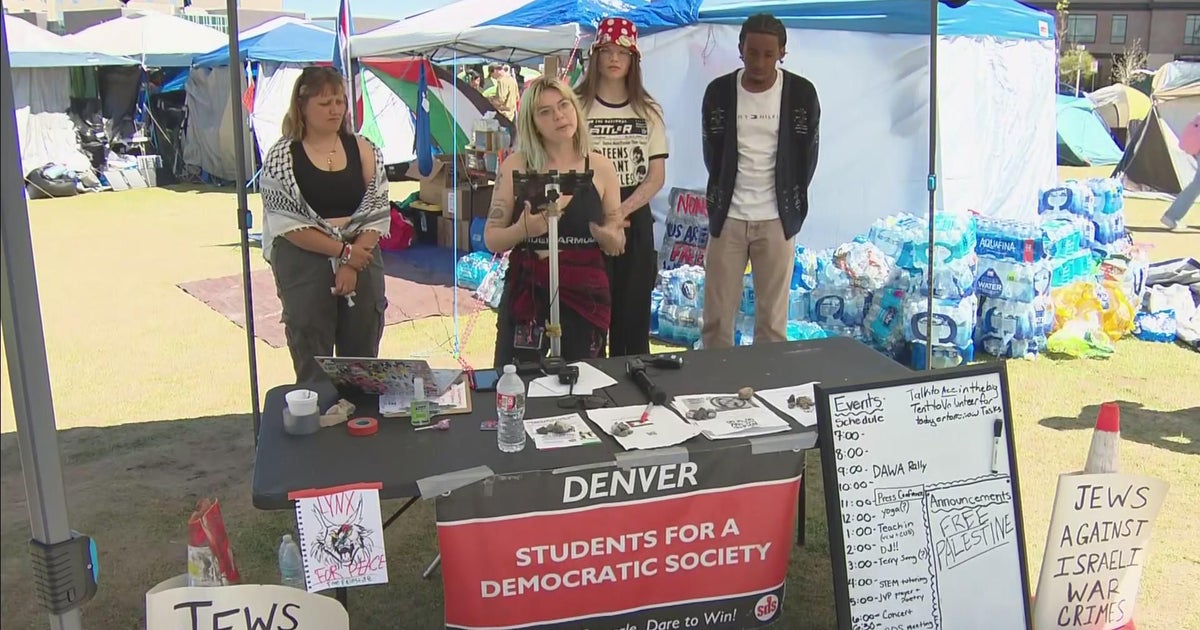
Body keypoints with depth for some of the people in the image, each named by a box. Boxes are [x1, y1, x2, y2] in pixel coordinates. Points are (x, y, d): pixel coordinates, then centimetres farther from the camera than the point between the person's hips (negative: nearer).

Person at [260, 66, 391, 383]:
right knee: (313, 370, 3)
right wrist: (343, 251, -13)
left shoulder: (363, 149, 7)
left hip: (361, 263, 3)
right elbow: (285, 222, -8)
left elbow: (378, 211, 1)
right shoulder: (282, 157, -2)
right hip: (304, 268, -3)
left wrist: (353, 264, -11)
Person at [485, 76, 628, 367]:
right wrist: (523, 229, -18)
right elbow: (492, 240, 1)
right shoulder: (515, 166, -1)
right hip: (526, 293, -1)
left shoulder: (600, 167, 2)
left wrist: (609, 237, -13)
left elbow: (617, 246, 9)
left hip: (585, 297, 1)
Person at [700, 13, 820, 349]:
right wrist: (723, 198, 9)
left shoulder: (802, 93, -3)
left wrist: (791, 206, 7)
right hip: (727, 218, 1)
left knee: (772, 319, 4)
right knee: (717, 317, 4)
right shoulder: (718, 92, -1)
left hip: (777, 220, -1)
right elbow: (711, 154, 9)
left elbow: (807, 157, 5)